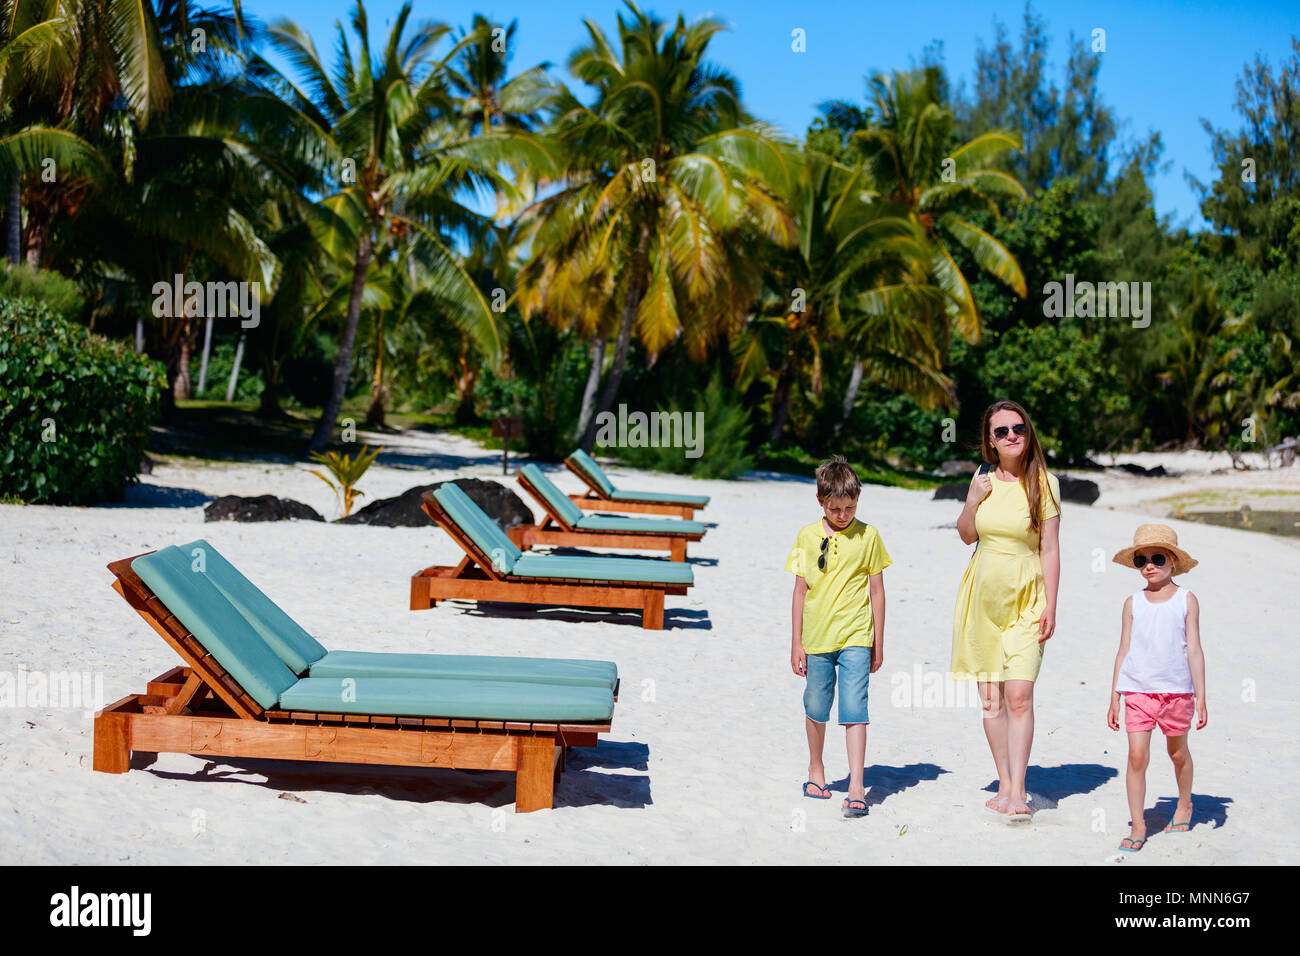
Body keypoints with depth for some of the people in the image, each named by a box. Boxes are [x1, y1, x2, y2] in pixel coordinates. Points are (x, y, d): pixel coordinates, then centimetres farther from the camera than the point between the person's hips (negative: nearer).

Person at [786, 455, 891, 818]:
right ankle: (816, 770, 35)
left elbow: (877, 591, 5)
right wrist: (796, 643, 5)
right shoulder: (807, 537, 2)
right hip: (817, 638, 2)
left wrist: (878, 643, 6)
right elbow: (800, 591, 6)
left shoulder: (868, 536, -1)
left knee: (854, 708, -9)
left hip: (856, 638, -2)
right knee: (816, 709, 13)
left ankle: (856, 788, -8)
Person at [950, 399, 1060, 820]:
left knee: (1019, 694, -13)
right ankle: (1005, 785, 15)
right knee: (990, 697, 5)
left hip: (1025, 599, -4)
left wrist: (1050, 607, -8)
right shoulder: (983, 480, 6)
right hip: (983, 595, 4)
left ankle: (1017, 791, -9)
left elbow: (1049, 549, -4)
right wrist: (972, 499, -2)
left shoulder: (1044, 483, -4)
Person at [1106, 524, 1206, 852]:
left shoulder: (1186, 600, 1)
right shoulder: (1133, 602, 5)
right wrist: (1114, 698, 6)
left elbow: (1194, 649, 1)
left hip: (1176, 689, 0)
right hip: (1138, 689, 0)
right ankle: (1137, 825, -2)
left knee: (1178, 752, 15)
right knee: (1137, 755, -8)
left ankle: (1184, 805, 40)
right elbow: (1124, 650, 8)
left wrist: (1201, 696, -3)